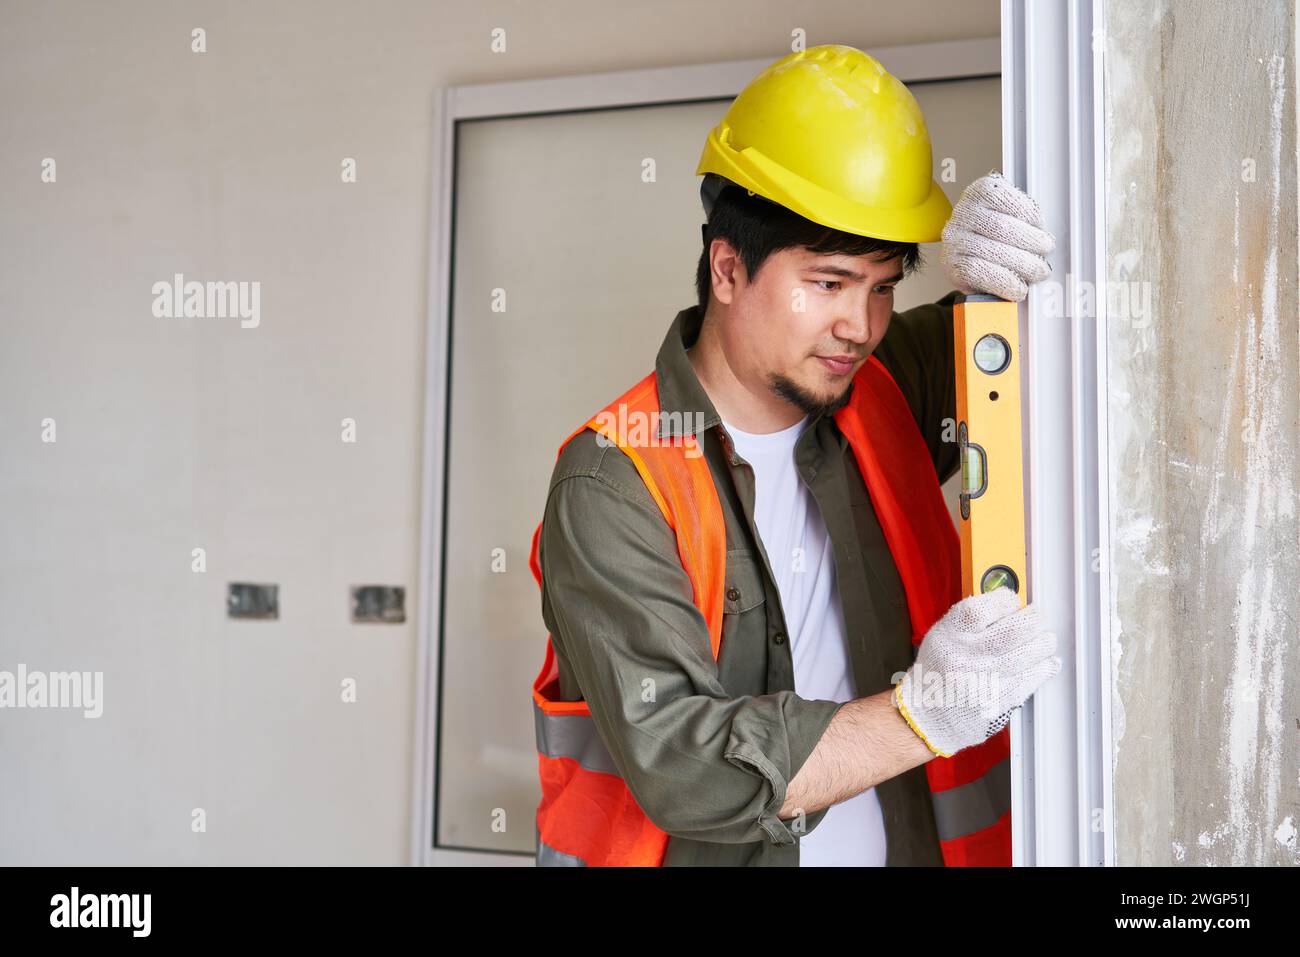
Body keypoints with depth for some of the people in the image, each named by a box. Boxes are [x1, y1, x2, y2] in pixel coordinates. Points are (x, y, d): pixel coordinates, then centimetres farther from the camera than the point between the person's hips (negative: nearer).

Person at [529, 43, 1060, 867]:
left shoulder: (886, 398, 1)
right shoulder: (611, 486, -13)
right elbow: (675, 766, -20)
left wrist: (1003, 275, -10)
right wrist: (923, 713, -23)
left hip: (911, 841, 4)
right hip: (709, 852, -3)